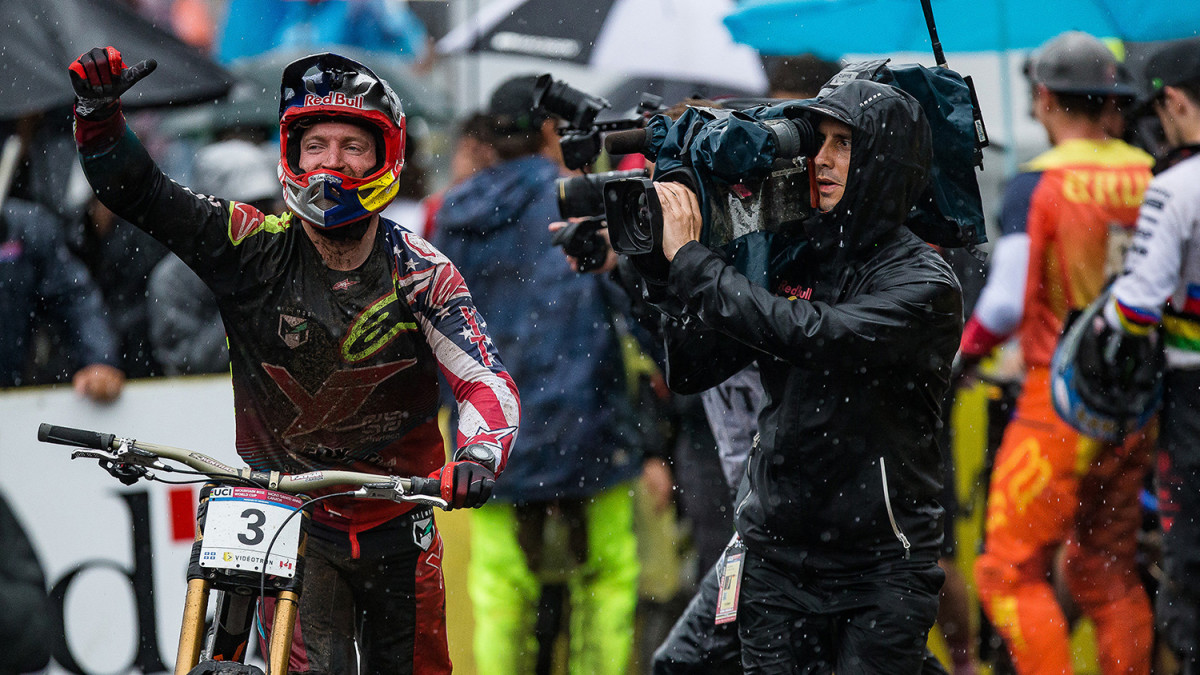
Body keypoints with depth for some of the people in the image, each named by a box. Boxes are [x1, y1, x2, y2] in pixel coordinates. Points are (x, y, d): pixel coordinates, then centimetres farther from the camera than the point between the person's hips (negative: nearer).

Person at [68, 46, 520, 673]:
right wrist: (98, 112, -30)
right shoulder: (257, 249, -11)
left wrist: (478, 455, -39)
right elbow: (132, 188, -12)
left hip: (397, 522, 1)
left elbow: (487, 385, -17)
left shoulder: (420, 274, -11)